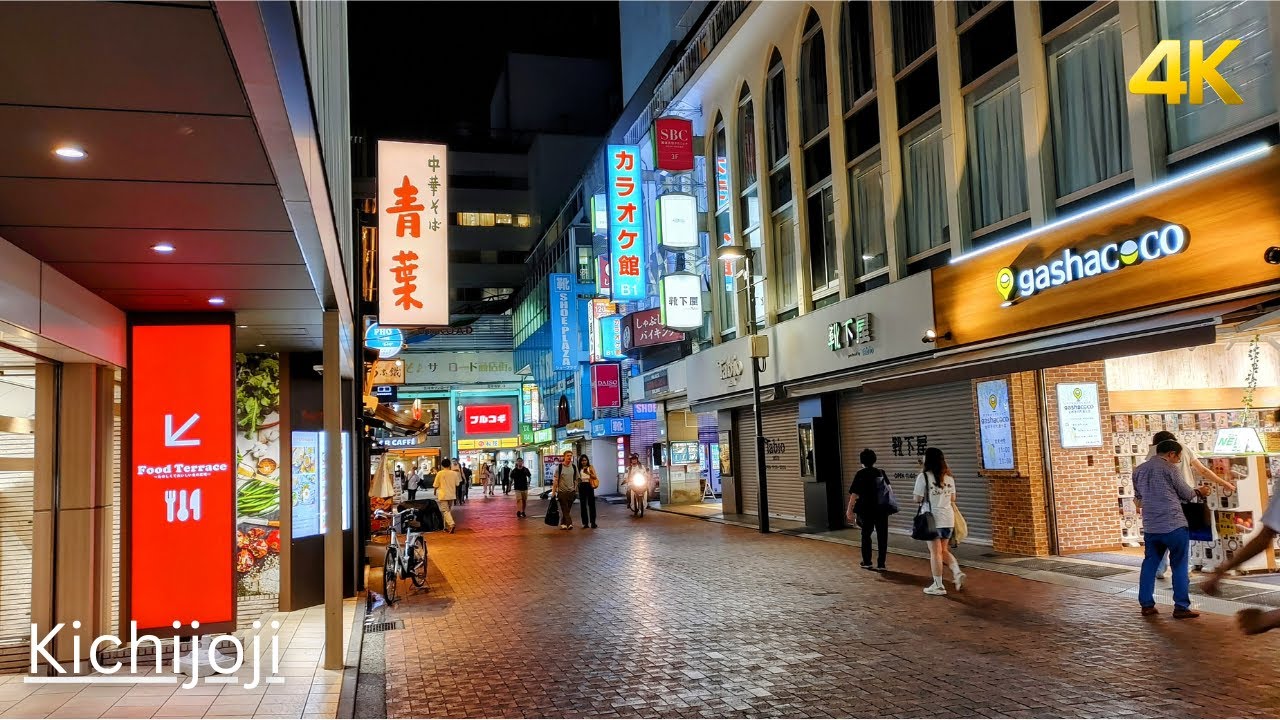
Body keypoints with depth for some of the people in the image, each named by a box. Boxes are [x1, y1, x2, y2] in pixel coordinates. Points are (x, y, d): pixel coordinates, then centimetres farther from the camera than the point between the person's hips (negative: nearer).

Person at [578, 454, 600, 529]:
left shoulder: (590, 467, 3)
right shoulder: (579, 469, 10)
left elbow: (595, 477, -8)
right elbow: (578, 479, 12)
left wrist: (588, 473, -22)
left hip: (589, 486, -3)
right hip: (582, 487, 3)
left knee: (591, 504, -5)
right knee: (583, 505, 3)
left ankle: (593, 523, -3)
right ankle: (585, 523, 9)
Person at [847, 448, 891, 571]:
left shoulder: (861, 474, -9)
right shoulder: (881, 473, 3)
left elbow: (854, 494, -13)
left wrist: (850, 509, -7)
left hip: (866, 510, -3)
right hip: (882, 509, 3)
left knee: (866, 535, 13)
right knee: (882, 536, 7)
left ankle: (867, 562, 16)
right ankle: (881, 563, 6)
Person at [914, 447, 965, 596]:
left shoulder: (923, 476, -11)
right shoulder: (949, 477, 7)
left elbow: (918, 499, -9)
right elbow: (953, 499, 12)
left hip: (933, 518, -5)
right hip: (948, 518, 5)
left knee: (935, 552, 2)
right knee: (944, 550, 19)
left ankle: (938, 585, 7)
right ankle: (957, 572, 0)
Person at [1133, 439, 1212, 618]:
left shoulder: (1138, 470, 9)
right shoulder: (1170, 469, -7)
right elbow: (1186, 494, 1)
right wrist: (1199, 492, 21)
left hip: (1150, 527, 5)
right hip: (1174, 525, -5)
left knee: (1150, 564, 12)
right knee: (1179, 566, 3)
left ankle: (1146, 604, 13)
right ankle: (1181, 607, 4)